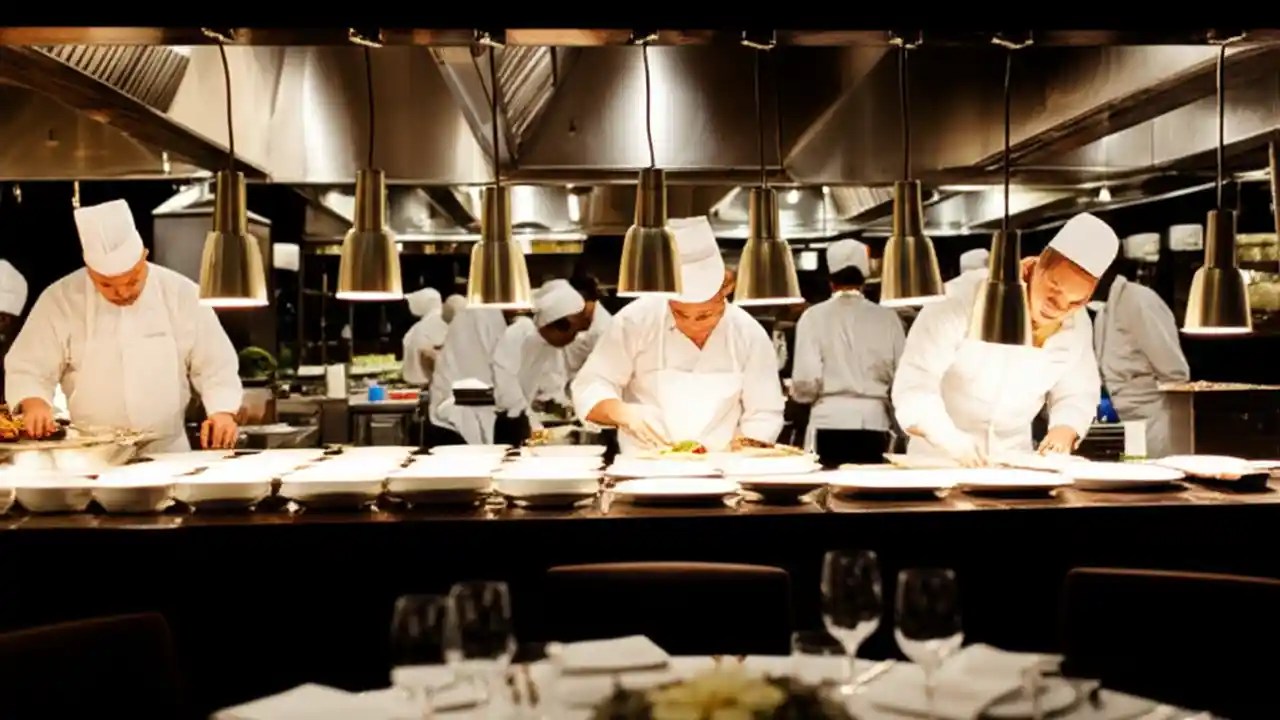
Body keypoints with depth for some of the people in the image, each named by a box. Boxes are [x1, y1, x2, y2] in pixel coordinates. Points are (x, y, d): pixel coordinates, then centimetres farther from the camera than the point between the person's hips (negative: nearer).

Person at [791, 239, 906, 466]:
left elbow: (807, 381, -8)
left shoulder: (814, 316, -2)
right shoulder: (887, 317, 3)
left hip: (830, 423, -1)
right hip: (874, 423, 2)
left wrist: (796, 392, 15)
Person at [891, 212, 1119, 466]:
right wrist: (952, 440, -38)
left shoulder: (1077, 327, -3)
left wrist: (1065, 429, -14)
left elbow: (1077, 393, 8)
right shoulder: (969, 300, -21)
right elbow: (914, 382, -24)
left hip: (1013, 459, 4)